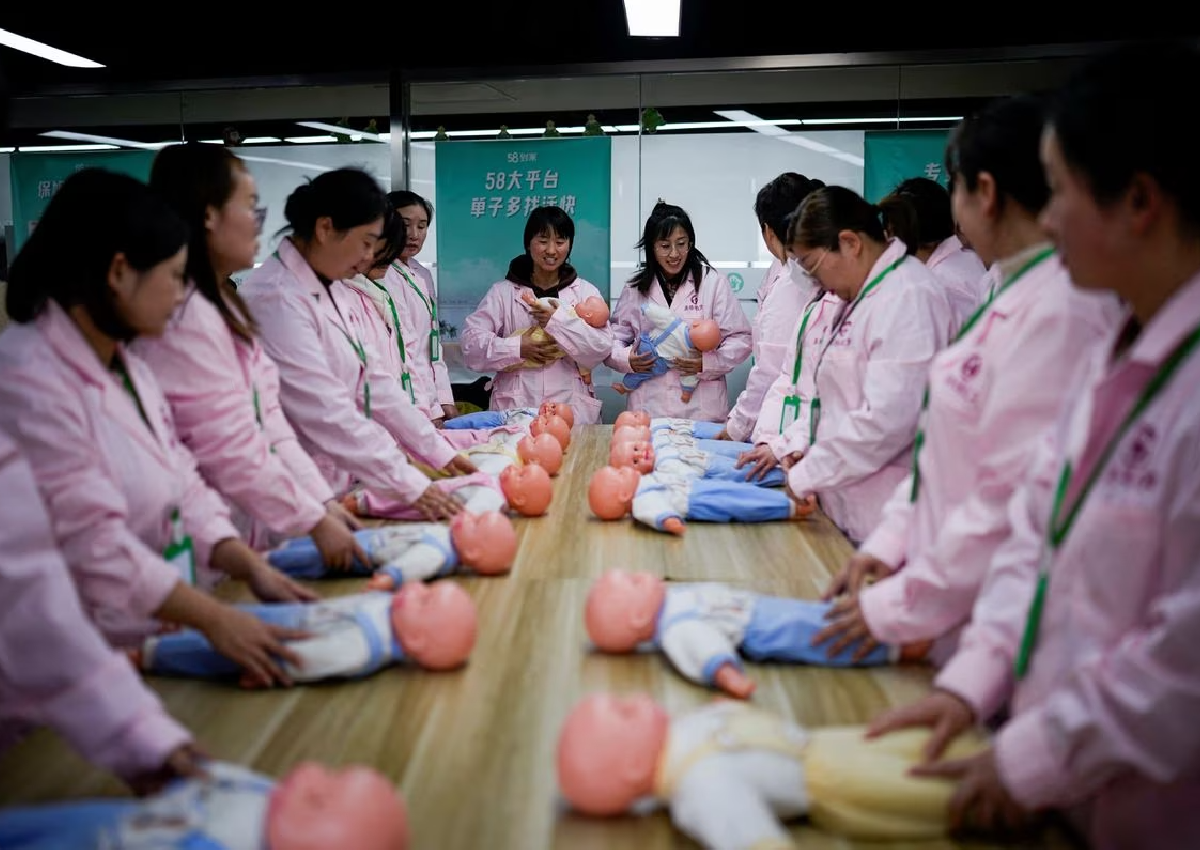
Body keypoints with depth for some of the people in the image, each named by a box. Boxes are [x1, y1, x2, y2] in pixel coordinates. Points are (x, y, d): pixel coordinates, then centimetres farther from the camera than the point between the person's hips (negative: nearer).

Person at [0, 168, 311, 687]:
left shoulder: (127, 368, 13)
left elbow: (183, 487, 9)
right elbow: (94, 540, -22)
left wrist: (252, 568, -5)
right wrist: (214, 619, -25)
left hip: (165, 638, 8)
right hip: (93, 663, -8)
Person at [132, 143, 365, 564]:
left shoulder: (221, 306, 12)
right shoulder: (185, 317, -18)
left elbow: (268, 420, 9)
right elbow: (230, 450, -20)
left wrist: (323, 499, 3)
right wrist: (315, 521, -13)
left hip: (254, 533, 9)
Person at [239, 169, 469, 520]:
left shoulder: (335, 291, 9)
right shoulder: (276, 300, -19)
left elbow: (376, 382, 9)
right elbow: (327, 413, -24)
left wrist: (440, 454, 4)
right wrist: (412, 487, -24)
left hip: (341, 486, 8)